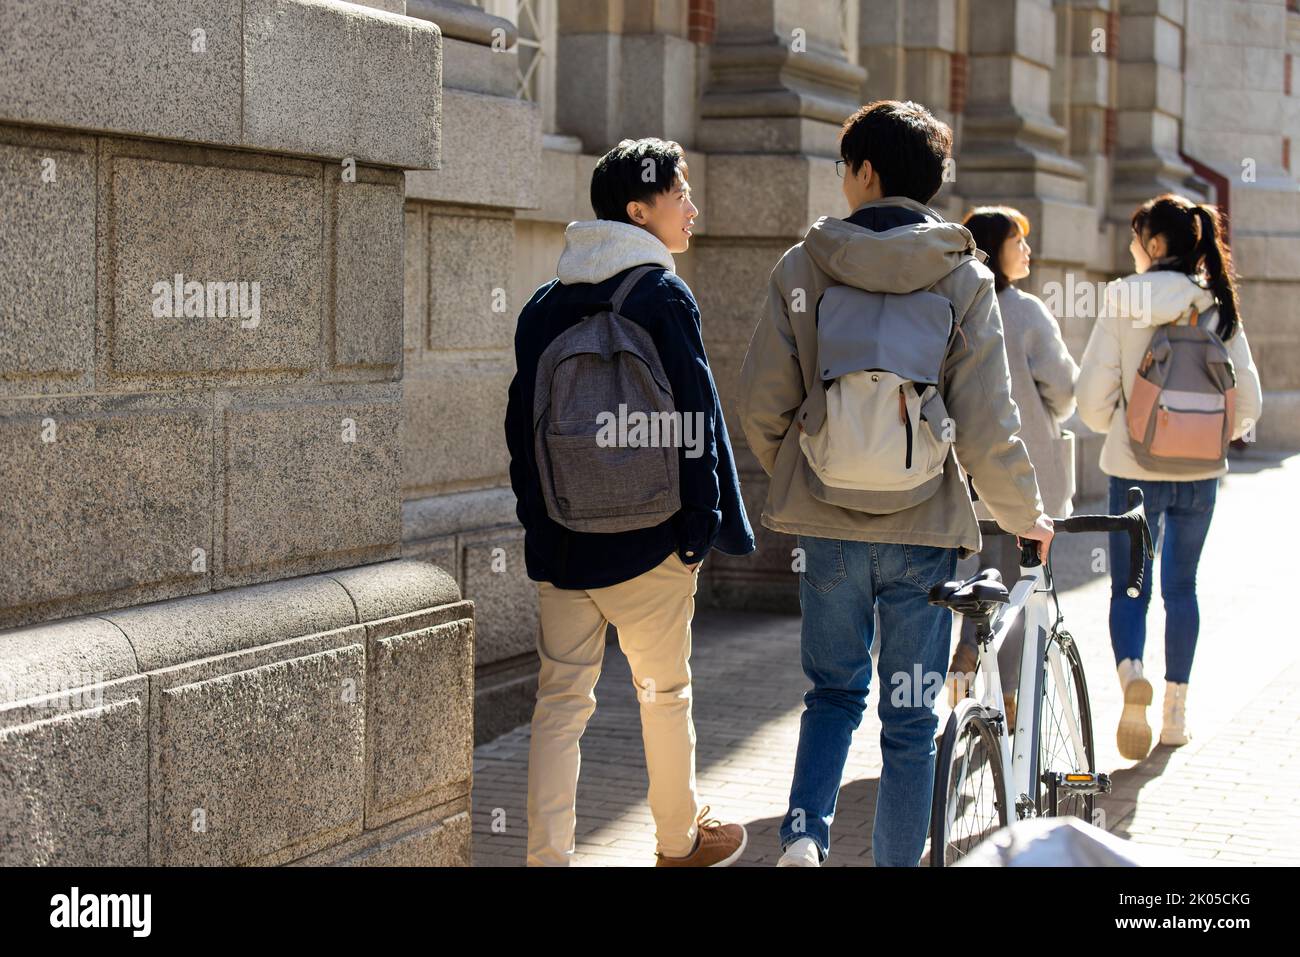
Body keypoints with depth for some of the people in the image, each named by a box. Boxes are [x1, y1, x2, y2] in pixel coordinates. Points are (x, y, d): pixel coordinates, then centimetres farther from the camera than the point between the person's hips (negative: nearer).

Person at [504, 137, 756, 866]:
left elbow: (521, 418, 12)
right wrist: (703, 524, -7)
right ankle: (680, 841, 27)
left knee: (562, 699, 6)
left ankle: (549, 855, 3)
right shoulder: (662, 294, -10)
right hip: (645, 535, -5)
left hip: (557, 539, 5)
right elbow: (694, 417, -12)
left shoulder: (545, 304, 9)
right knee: (665, 690, 12)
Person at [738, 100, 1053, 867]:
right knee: (911, 717, 10)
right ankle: (898, 862, 16)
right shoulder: (964, 278, -6)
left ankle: (805, 835, 1)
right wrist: (1025, 515, 7)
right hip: (923, 528, -1)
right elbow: (987, 430, -10)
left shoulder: (802, 267, -2)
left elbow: (763, 406, -1)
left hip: (826, 524, 2)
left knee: (834, 691, 19)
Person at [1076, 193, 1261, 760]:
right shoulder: (1219, 309, -1)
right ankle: (1175, 711, 18)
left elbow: (1093, 393, -9)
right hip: (1199, 473, 3)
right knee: (1181, 586, 15)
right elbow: (1248, 401, 0)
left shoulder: (1123, 305, -9)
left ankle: (1131, 672, -20)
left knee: (1129, 587, 8)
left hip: (1134, 469, -2)